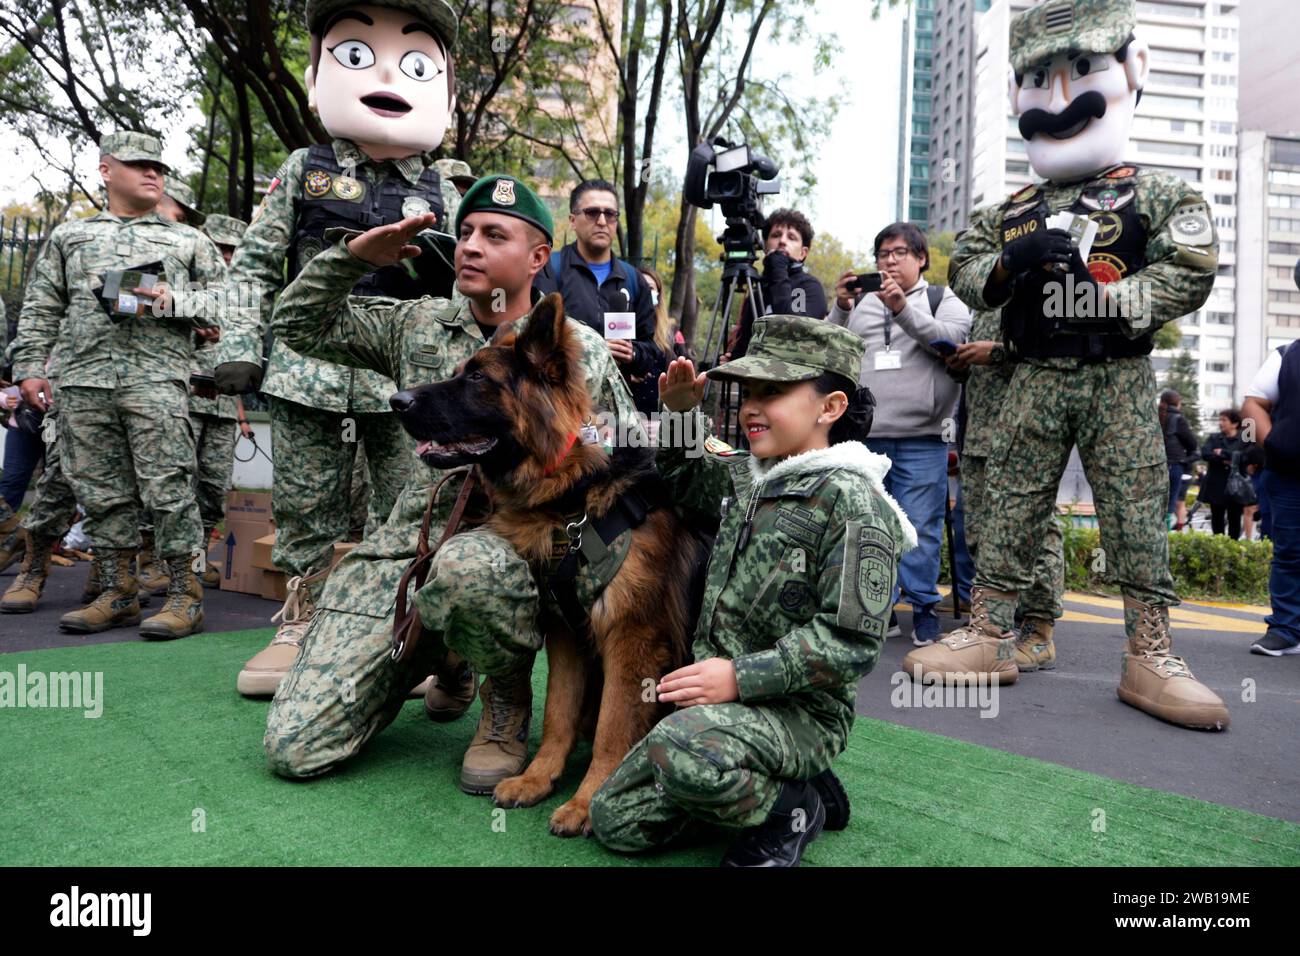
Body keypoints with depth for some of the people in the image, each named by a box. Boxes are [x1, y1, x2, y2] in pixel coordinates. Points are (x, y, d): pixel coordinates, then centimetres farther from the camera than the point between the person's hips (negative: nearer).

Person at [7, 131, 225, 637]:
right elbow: (40, 310, 19)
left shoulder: (189, 240, 16)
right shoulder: (68, 236, 22)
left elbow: (225, 299, 8)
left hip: (156, 379, -3)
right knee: (102, 491, 5)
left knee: (168, 487, -10)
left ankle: (186, 594, -5)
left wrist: (173, 301, -7)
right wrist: (29, 366, 10)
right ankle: (119, 592, 13)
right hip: (82, 381, 3)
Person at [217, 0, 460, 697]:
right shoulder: (304, 170, 8)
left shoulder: (439, 195, 8)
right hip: (311, 372, 1)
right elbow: (255, 263, 8)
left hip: (407, 379, 0)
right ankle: (301, 628, 24)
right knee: (304, 509, 9)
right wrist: (240, 347, 1)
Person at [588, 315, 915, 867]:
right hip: (720, 698, 8)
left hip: (800, 710, -7)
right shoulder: (744, 476, 8)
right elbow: (686, 483, 30)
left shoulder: (850, 500, -16)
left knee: (681, 748, -37)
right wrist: (680, 415, 10)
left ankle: (790, 809, -7)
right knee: (614, 820, 5)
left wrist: (740, 676, -26)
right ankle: (750, 789, 18)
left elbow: (850, 640, -20)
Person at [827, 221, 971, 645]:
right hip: (864, 436, 3)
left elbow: (951, 340, -7)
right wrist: (841, 308, -6)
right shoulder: (860, 303, 18)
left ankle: (924, 607, 10)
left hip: (922, 439, -2)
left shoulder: (944, 300, 13)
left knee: (921, 527, -2)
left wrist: (903, 308, -16)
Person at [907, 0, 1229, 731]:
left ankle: (1150, 655, 5)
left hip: (1120, 377, -2)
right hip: (1037, 377, 3)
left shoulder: (1158, 196, 4)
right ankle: (989, 637, 10)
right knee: (1011, 506, 3)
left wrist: (1111, 299, -19)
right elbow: (964, 273, 6)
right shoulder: (1012, 211, 13)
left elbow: (1190, 272, -7)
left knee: (1139, 513, -2)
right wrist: (1009, 265, -14)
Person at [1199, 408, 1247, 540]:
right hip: (1216, 485, 2)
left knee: (1234, 519, 5)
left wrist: (1222, 453, -11)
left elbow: (1244, 456, -16)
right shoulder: (1214, 438, 9)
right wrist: (1224, 460, -17)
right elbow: (1205, 453, -8)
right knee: (1217, 518, 7)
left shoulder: (1244, 440, 1)